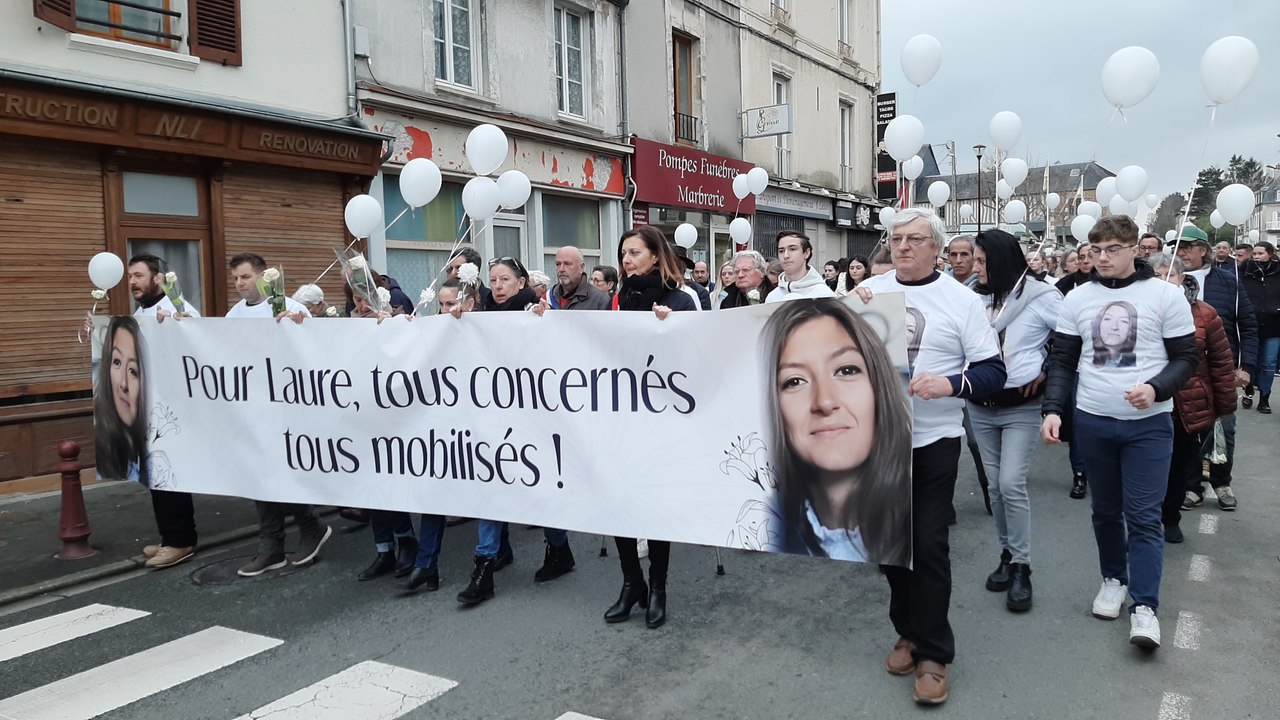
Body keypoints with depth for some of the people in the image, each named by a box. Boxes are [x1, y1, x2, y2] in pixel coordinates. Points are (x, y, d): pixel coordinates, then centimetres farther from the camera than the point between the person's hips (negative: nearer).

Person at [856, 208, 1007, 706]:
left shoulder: (960, 299, -4)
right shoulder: (869, 290, 4)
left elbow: (993, 371, -5)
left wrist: (951, 385, -24)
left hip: (933, 440, -3)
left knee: (928, 546, -1)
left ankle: (932, 653, 14)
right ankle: (908, 630, 33)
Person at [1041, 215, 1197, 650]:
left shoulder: (1165, 296, -4)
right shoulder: (1078, 299, 4)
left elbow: (1185, 359, -2)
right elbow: (1062, 361, 6)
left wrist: (1155, 389, -21)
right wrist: (1053, 409, -5)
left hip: (1148, 423, -3)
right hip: (1092, 422, 3)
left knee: (1143, 517, -3)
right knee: (1106, 511, 14)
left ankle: (1144, 606, 2)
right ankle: (1113, 578, 32)